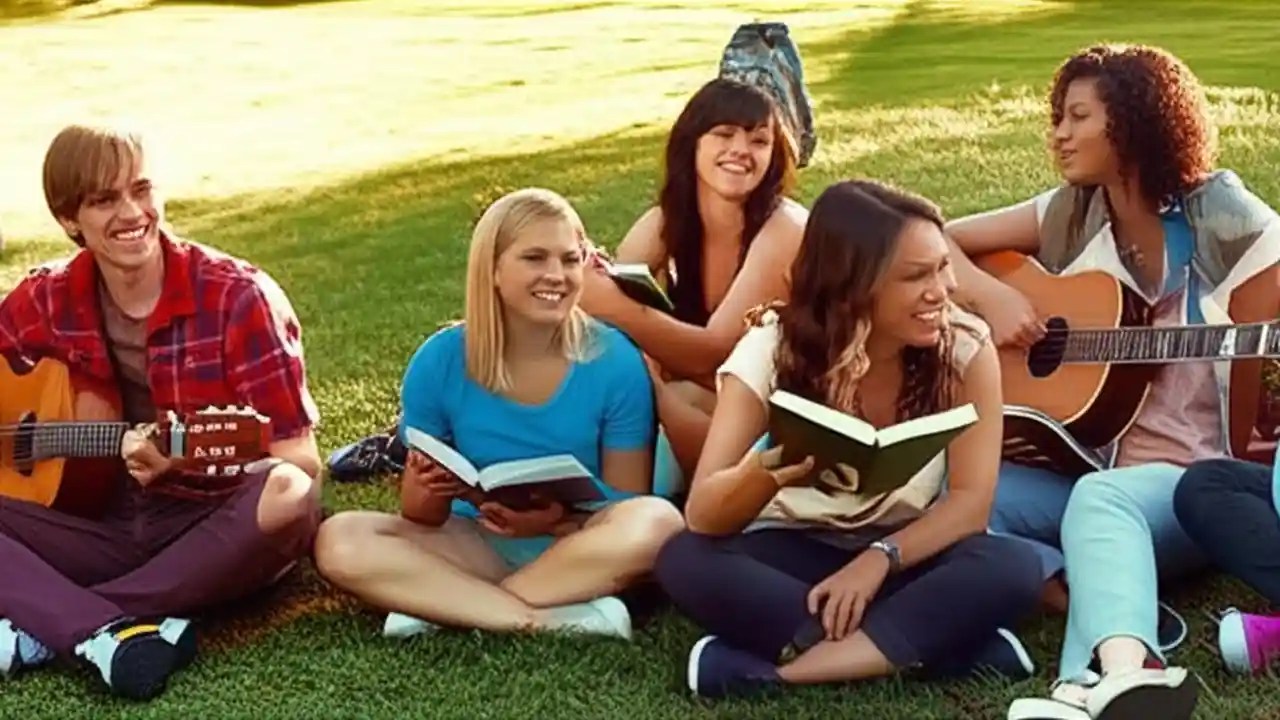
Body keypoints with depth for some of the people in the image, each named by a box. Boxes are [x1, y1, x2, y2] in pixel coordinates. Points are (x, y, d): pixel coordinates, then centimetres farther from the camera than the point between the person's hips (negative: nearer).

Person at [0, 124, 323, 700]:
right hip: (113, 530, 4)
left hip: (221, 531, -3)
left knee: (287, 496, -36)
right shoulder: (48, 301, 0)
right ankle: (108, 633, -35)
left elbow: (301, 463, -14)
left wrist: (183, 463, -30)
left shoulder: (236, 297, -12)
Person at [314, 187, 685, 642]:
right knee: (339, 541, -22)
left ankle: (441, 604, -23)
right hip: (480, 546, 1)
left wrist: (557, 520, -28)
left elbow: (627, 504, -7)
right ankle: (547, 618, -28)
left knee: (657, 523, -34)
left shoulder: (615, 361, -12)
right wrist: (431, 492, -28)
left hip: (578, 549, -1)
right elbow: (421, 517, -3)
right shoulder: (439, 362, -8)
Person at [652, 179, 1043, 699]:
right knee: (684, 561, -31)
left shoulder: (966, 347, -13)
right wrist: (767, 471, -44)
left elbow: (971, 500, -15)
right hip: (793, 554, 0)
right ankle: (939, 641, -30)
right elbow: (702, 516, -22)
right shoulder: (773, 348, -16)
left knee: (1012, 569, -31)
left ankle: (765, 667, -32)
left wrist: (881, 557, -32)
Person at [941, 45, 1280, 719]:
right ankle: (1105, 601, -36)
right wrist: (991, 296, -9)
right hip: (1085, 465, 5)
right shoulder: (1070, 216, 7)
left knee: (1101, 500, -41)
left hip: (1198, 485, -5)